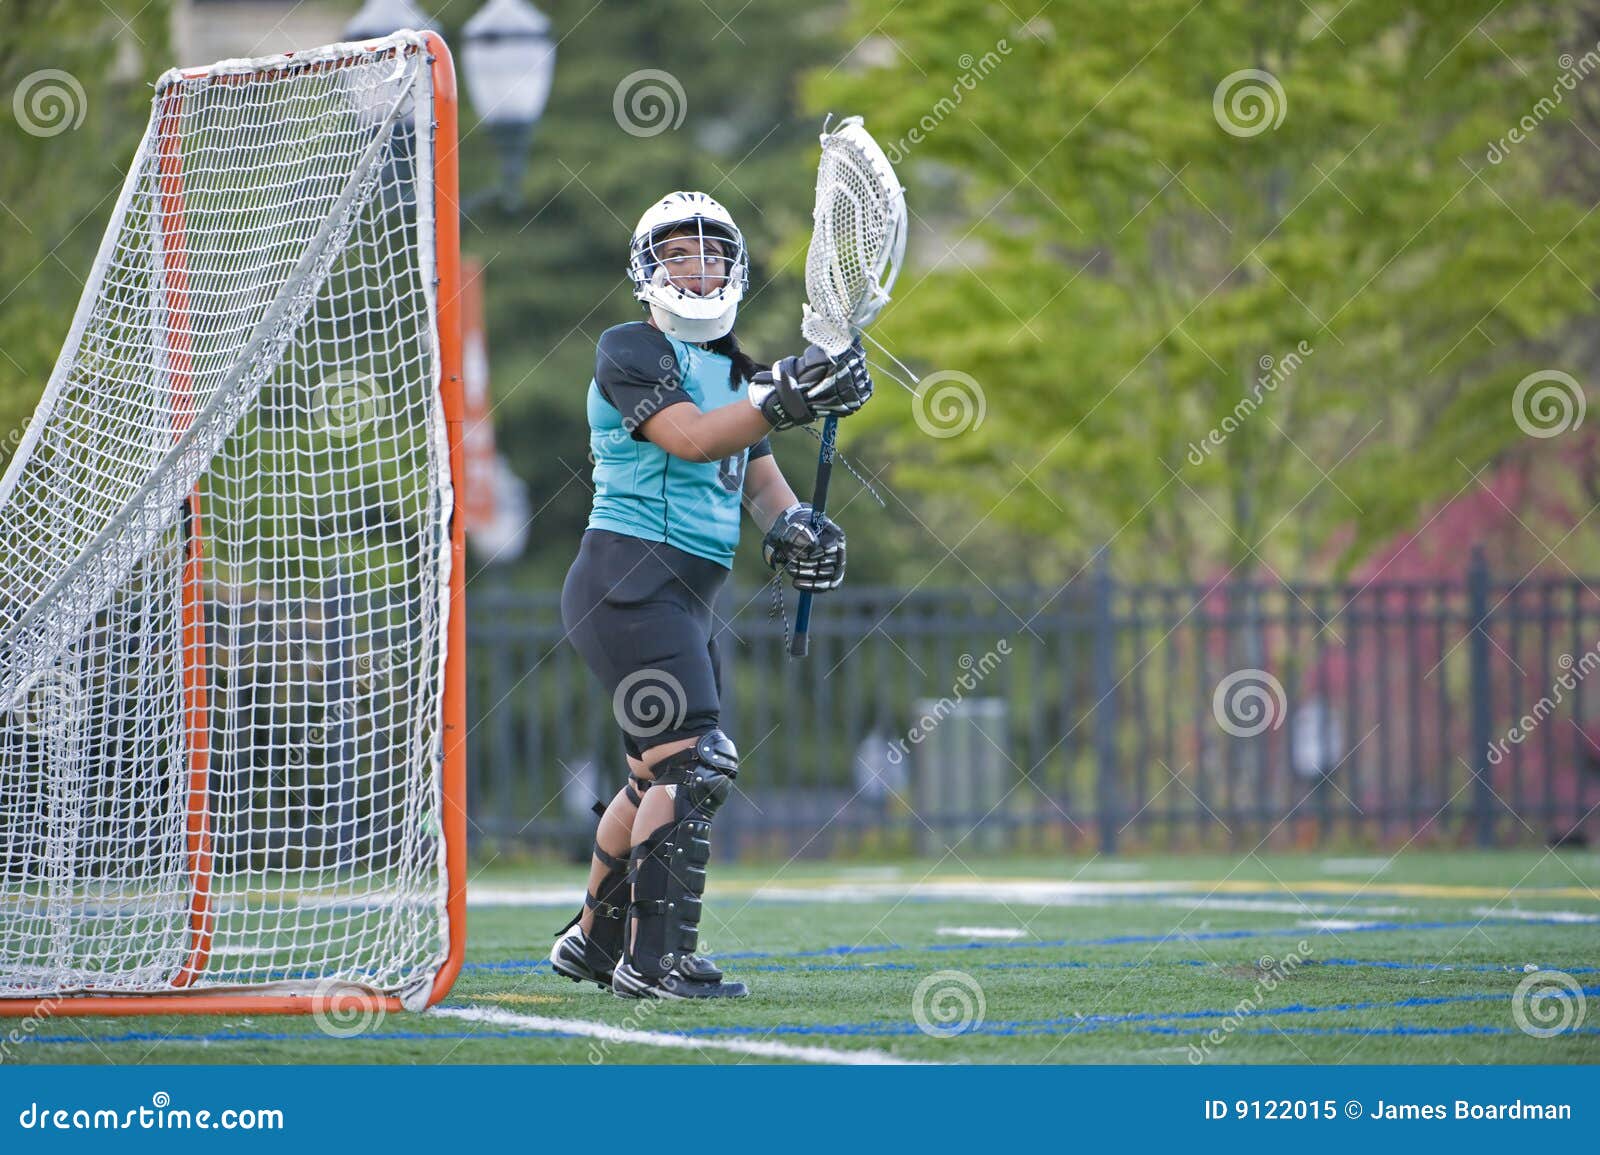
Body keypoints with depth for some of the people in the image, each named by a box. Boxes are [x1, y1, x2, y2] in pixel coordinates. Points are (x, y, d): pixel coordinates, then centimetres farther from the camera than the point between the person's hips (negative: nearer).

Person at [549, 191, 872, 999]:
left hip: (688, 597, 9)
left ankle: (594, 940, 33)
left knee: (660, 777, 18)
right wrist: (783, 400, -33)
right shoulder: (629, 351, -7)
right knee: (693, 765, -18)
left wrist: (791, 526, -8)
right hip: (630, 580, -9)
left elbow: (758, 477, 14)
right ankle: (654, 959, -18)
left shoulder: (733, 370, 19)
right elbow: (690, 438, -22)